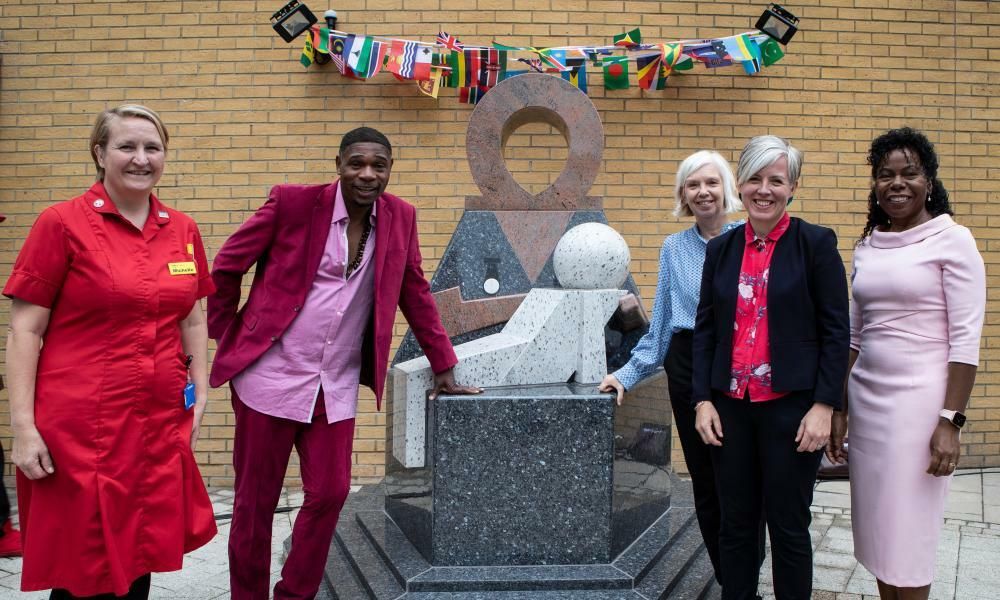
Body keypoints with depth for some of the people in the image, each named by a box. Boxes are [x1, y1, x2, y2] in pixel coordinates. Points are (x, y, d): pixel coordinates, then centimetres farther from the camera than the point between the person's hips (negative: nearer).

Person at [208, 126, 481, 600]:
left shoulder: (399, 217, 3)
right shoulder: (293, 202, -8)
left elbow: (415, 293, 11)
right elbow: (226, 267, 1)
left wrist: (443, 368, 11)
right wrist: (229, 339, 2)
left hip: (337, 386, 3)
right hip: (271, 377, -3)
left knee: (329, 495, 4)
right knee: (255, 500, 7)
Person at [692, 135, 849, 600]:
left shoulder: (816, 243, -3)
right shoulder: (720, 249, 8)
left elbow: (835, 331, -5)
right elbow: (704, 329, 9)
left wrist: (824, 405, -11)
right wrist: (702, 399, 1)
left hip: (791, 406, -3)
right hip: (730, 406, 4)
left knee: (788, 526, 7)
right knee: (735, 525, 12)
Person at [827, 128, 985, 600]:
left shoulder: (952, 240, -6)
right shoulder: (866, 247, 10)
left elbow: (966, 339, -10)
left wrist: (951, 421, -15)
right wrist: (838, 410, 12)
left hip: (920, 400, -5)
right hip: (866, 398, 5)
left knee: (908, 534, 3)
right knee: (876, 527, 13)